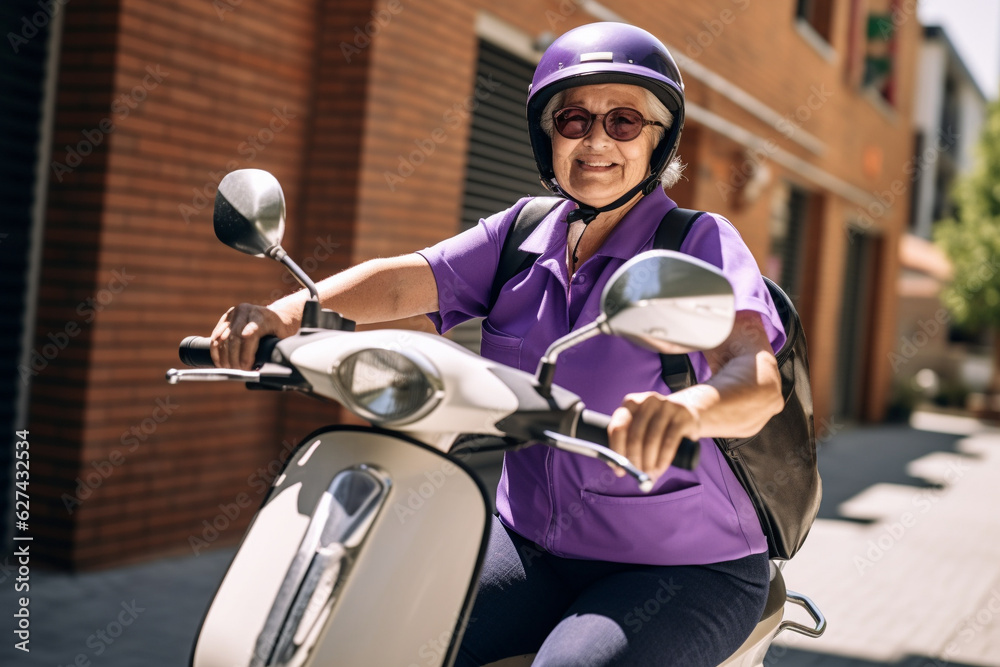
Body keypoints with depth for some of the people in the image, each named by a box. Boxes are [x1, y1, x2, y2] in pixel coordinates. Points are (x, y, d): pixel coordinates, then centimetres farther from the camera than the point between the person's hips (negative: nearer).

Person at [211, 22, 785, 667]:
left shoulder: (702, 243, -11)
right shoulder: (522, 233, 4)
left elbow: (758, 379, -28)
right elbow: (402, 280, -10)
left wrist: (689, 408, -53)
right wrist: (284, 314, -29)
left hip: (687, 566, -4)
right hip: (531, 540, 4)